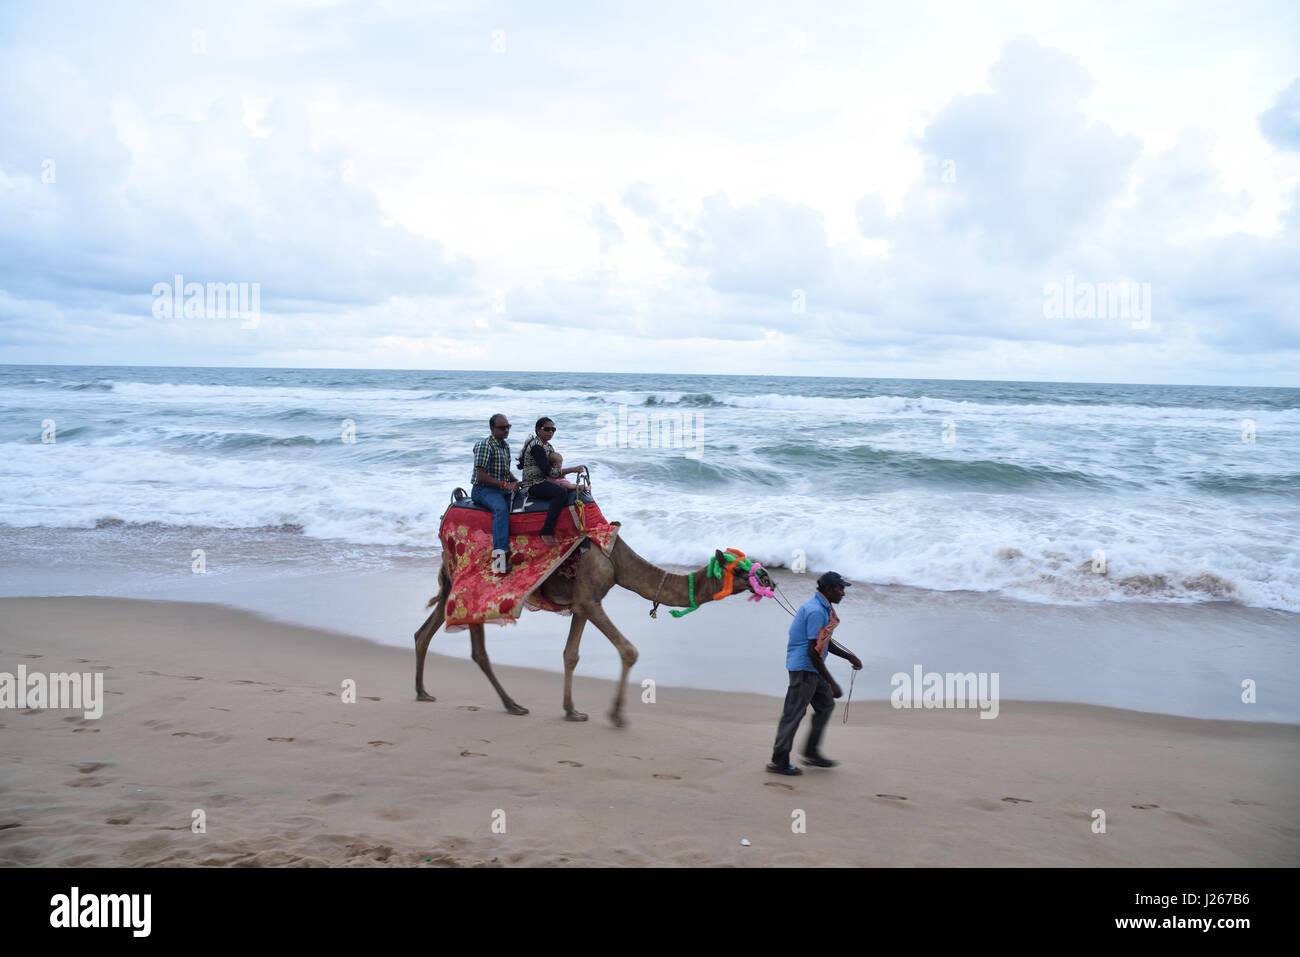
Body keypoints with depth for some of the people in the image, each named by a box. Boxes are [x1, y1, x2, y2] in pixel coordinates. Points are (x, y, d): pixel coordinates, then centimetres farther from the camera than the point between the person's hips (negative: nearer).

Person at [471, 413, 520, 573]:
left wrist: (517, 482, 7)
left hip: (503, 488, 9)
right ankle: (499, 555, -46)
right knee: (501, 508, -36)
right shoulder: (484, 446, -11)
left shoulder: (505, 445, 16)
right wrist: (505, 485, -20)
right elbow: (481, 476, -18)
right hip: (483, 490, -9)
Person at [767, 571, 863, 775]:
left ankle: (812, 753, 22)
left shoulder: (823, 608, 12)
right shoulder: (816, 611, -21)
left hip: (811, 668, 10)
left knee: (826, 704, 16)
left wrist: (850, 657, 16)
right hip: (803, 667, -10)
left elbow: (825, 642, 24)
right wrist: (831, 683, -22)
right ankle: (779, 762, 3)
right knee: (794, 713, -4)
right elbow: (813, 651, -25)